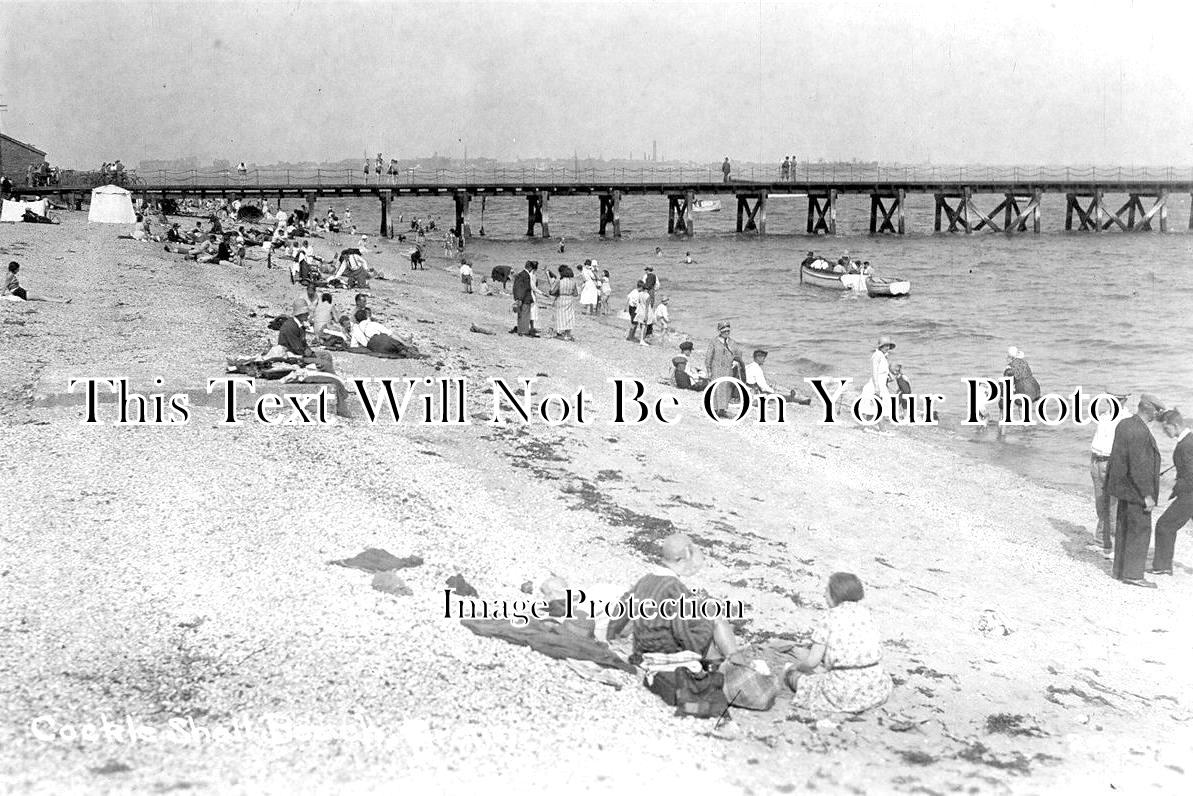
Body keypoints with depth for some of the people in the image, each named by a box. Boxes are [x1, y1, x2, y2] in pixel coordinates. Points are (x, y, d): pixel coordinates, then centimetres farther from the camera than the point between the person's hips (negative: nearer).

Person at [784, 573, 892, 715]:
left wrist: (796, 665, 18)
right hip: (875, 691, 3)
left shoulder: (831, 618, -7)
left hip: (844, 690, -3)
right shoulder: (865, 613, 8)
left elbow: (812, 661, -6)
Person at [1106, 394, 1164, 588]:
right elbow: (1138, 467, -25)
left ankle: (1121, 569, 22)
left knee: (1124, 528, 15)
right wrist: (1147, 495, -20)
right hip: (1136, 489, -9)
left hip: (1125, 485, 9)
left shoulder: (1124, 425, 4)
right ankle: (1133, 574, -2)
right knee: (1140, 529, -3)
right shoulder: (1140, 433, -23)